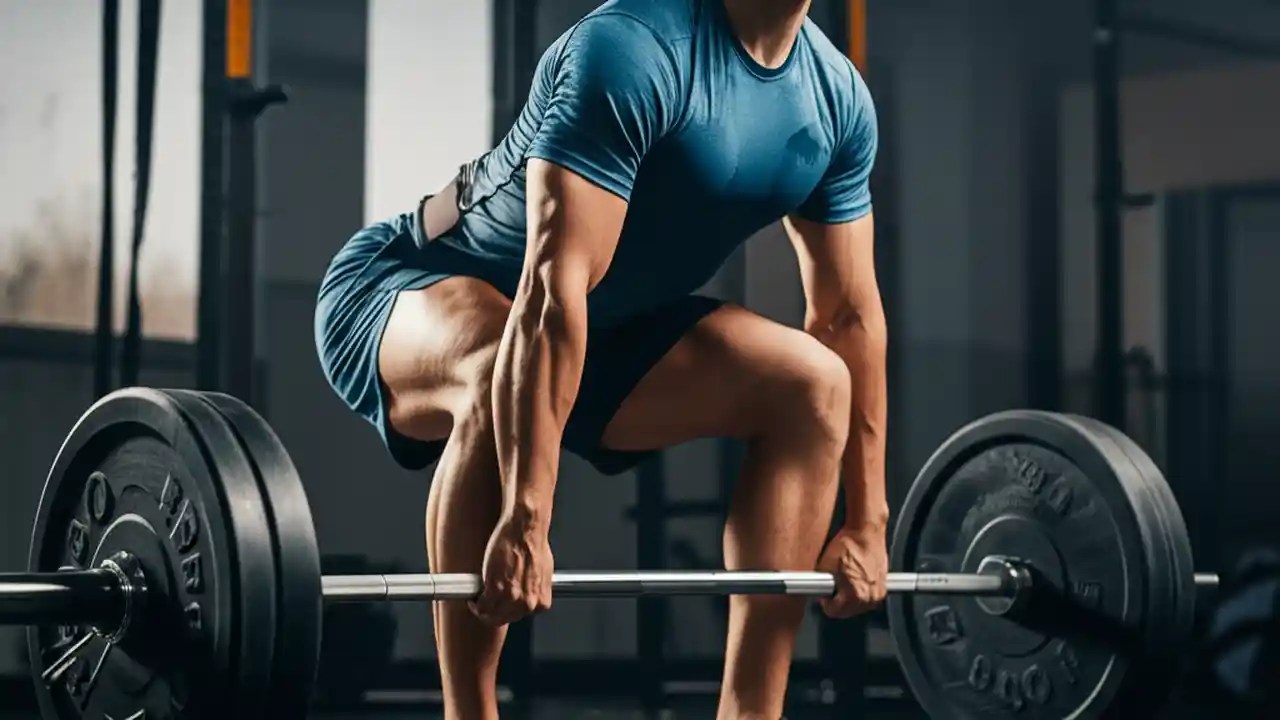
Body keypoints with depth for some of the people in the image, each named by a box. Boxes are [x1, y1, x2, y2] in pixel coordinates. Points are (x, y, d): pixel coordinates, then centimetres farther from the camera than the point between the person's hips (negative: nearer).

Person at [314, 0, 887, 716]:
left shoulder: (838, 94, -6)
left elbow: (851, 315, 1)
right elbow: (551, 287, -37)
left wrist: (868, 523, 0)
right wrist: (526, 519, -42)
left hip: (597, 326, 8)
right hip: (406, 292, -7)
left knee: (812, 385, -6)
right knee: (498, 373, -40)